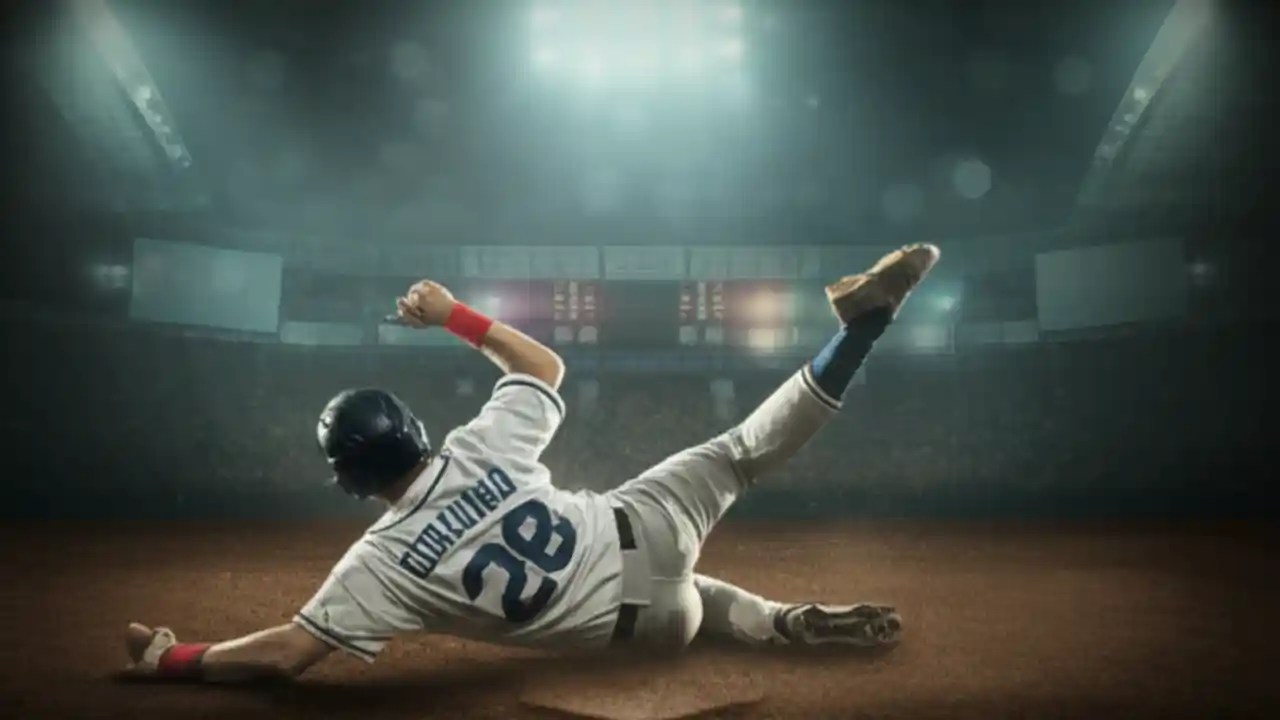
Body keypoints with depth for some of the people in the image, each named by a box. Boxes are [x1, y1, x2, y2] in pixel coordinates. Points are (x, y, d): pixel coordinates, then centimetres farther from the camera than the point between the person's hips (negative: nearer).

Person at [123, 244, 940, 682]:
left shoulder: (384, 562, -14)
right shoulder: (483, 446, -9)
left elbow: (284, 654, -14)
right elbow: (547, 365, 7)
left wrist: (165, 658, -1)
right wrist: (453, 312, 11)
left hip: (641, 621, -1)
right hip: (644, 530, 1)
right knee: (744, 449, 10)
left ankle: (806, 622, 25)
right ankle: (861, 322, -1)